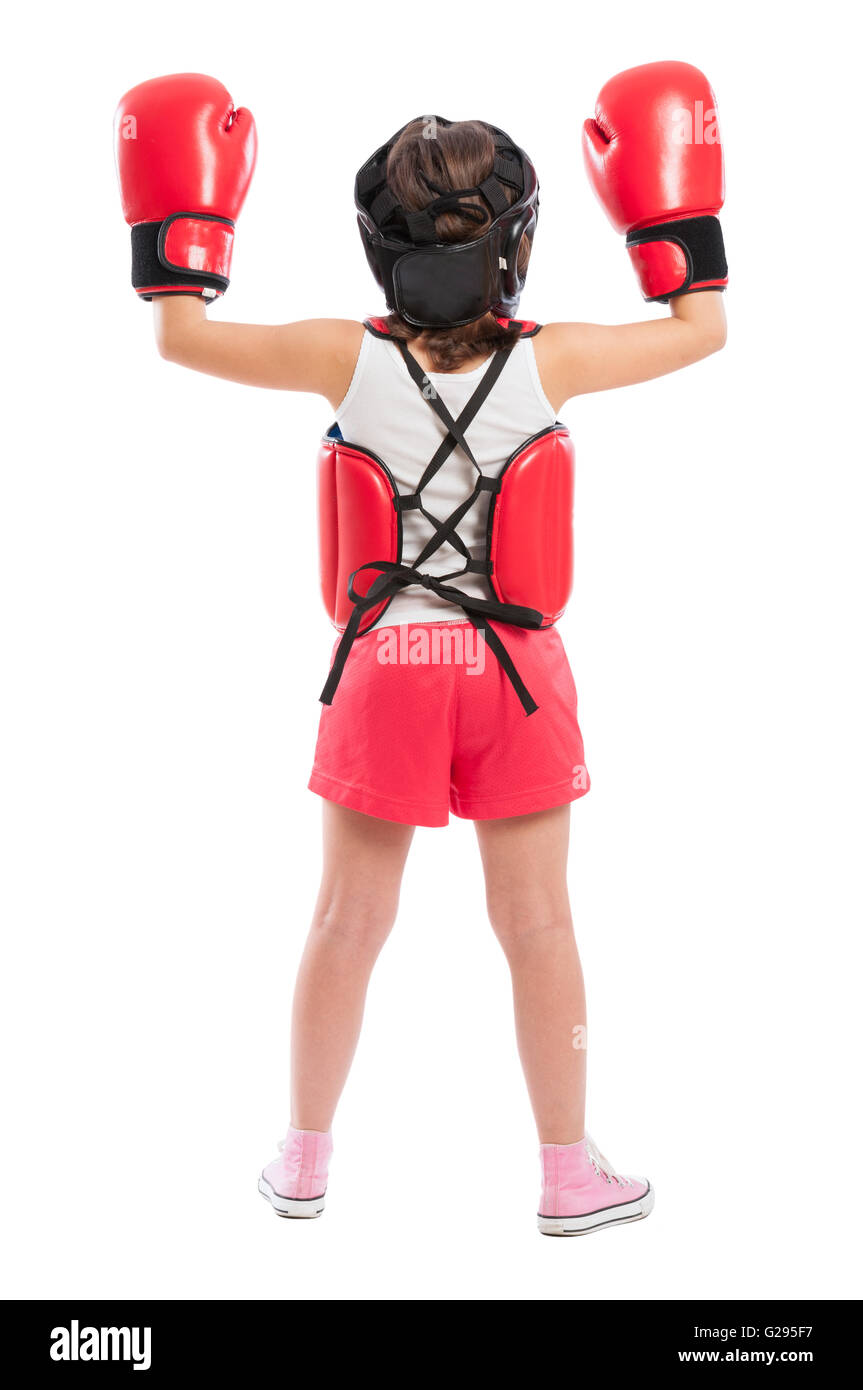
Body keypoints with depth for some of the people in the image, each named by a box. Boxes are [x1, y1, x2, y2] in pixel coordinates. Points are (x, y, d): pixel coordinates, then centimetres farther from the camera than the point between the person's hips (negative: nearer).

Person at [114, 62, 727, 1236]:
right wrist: (673, 217, 13)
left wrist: (177, 225, 14)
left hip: (388, 666, 1)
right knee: (538, 924, 8)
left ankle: (304, 1161, 25)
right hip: (515, 669, 0)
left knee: (348, 922, 12)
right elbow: (701, 329, 5)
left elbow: (183, 337, 2)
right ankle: (570, 1174, 21)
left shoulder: (348, 358, -9)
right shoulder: (548, 361, -9)